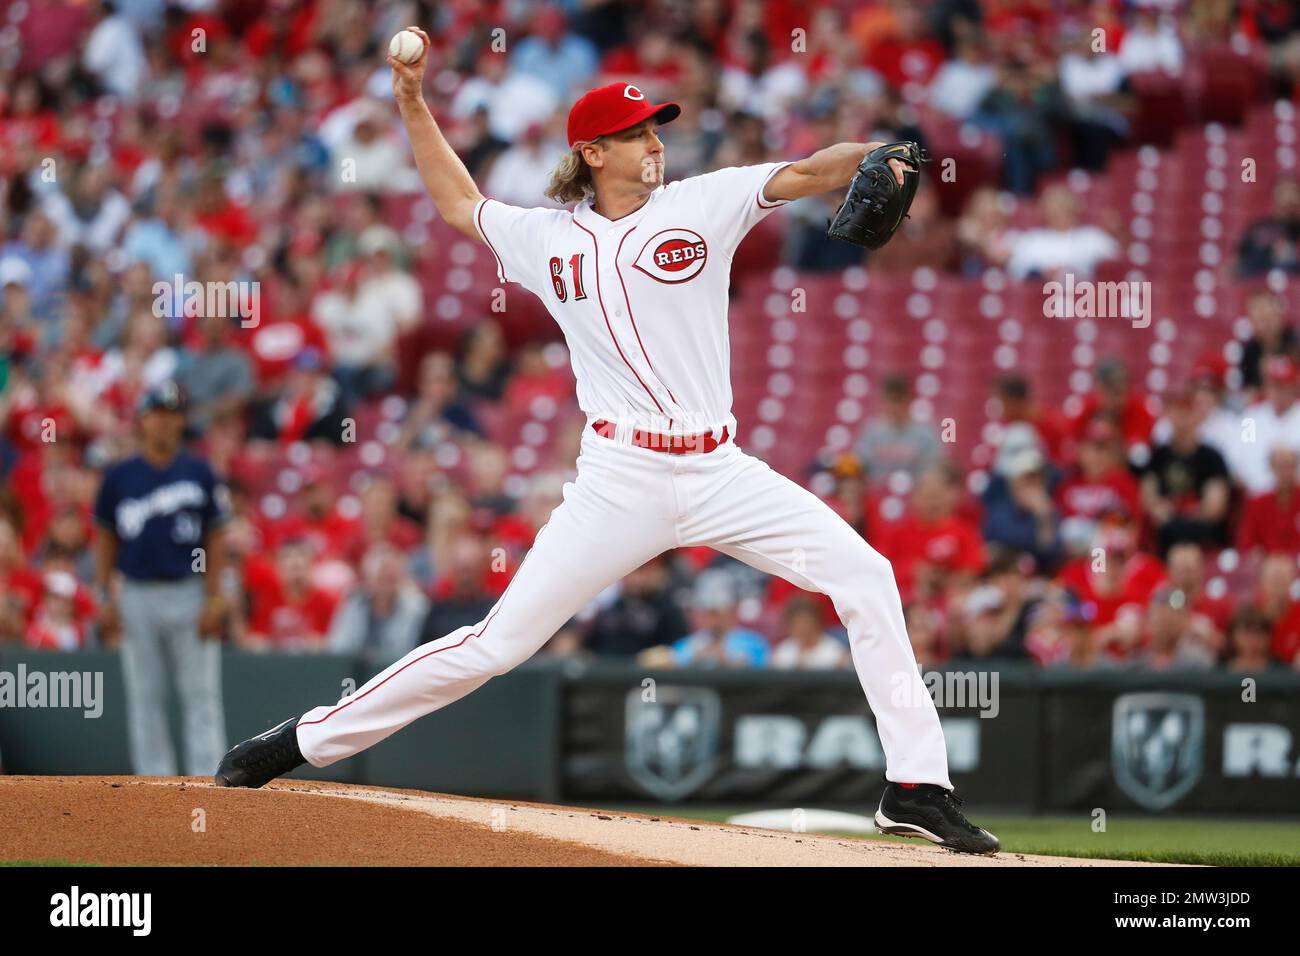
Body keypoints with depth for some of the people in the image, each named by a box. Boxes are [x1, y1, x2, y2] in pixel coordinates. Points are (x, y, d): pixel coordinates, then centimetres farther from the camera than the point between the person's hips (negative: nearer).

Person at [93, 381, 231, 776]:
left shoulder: (198, 473, 2)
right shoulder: (120, 476, 6)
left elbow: (215, 537, 1)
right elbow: (106, 539, 11)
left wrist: (214, 599, -7)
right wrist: (105, 596, 3)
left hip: (189, 593, -2)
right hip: (137, 595, 2)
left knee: (201, 695, -4)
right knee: (145, 699, 4)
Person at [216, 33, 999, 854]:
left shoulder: (704, 205, 5)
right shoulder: (547, 238, 9)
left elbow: (807, 175, -9)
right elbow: (460, 205, 28)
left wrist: (873, 153, -29)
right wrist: (413, 106, 23)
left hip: (720, 473, 1)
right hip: (621, 479, -1)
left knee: (867, 578, -13)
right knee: (499, 642, -6)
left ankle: (918, 789, -8)